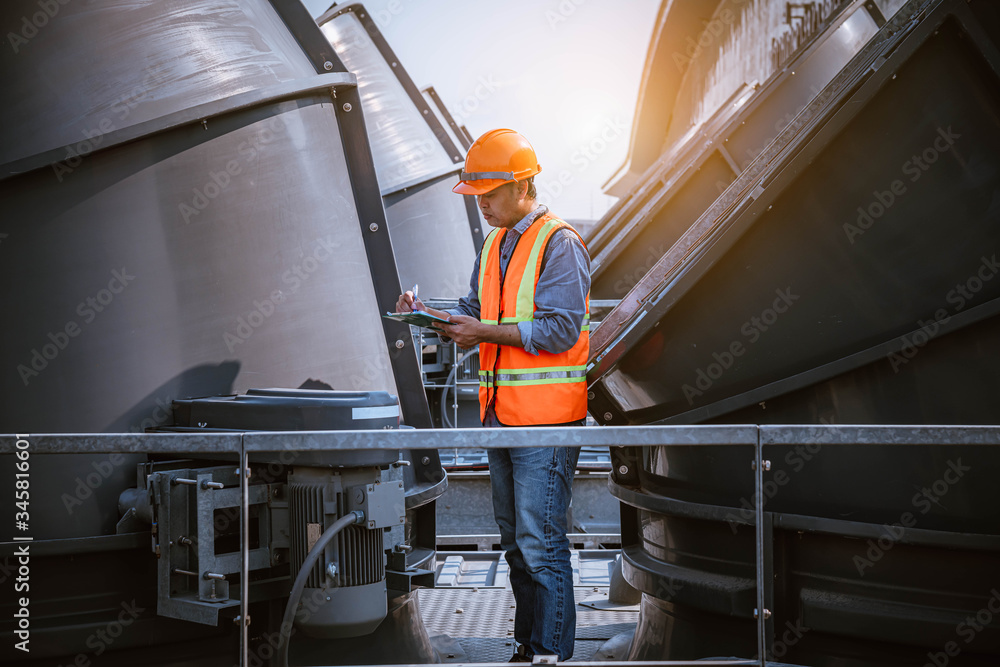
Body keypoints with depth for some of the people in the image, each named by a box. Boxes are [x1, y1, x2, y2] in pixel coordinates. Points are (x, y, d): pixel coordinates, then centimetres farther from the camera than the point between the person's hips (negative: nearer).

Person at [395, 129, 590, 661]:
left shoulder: (559, 244, -11)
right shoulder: (494, 245, 15)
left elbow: (560, 329, -18)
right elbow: (473, 315, 18)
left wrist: (486, 332, -19)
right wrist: (430, 315, 0)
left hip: (546, 419, -9)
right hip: (500, 413, 9)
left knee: (540, 542, -7)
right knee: (515, 539, 15)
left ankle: (553, 652, 2)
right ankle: (527, 645, 26)